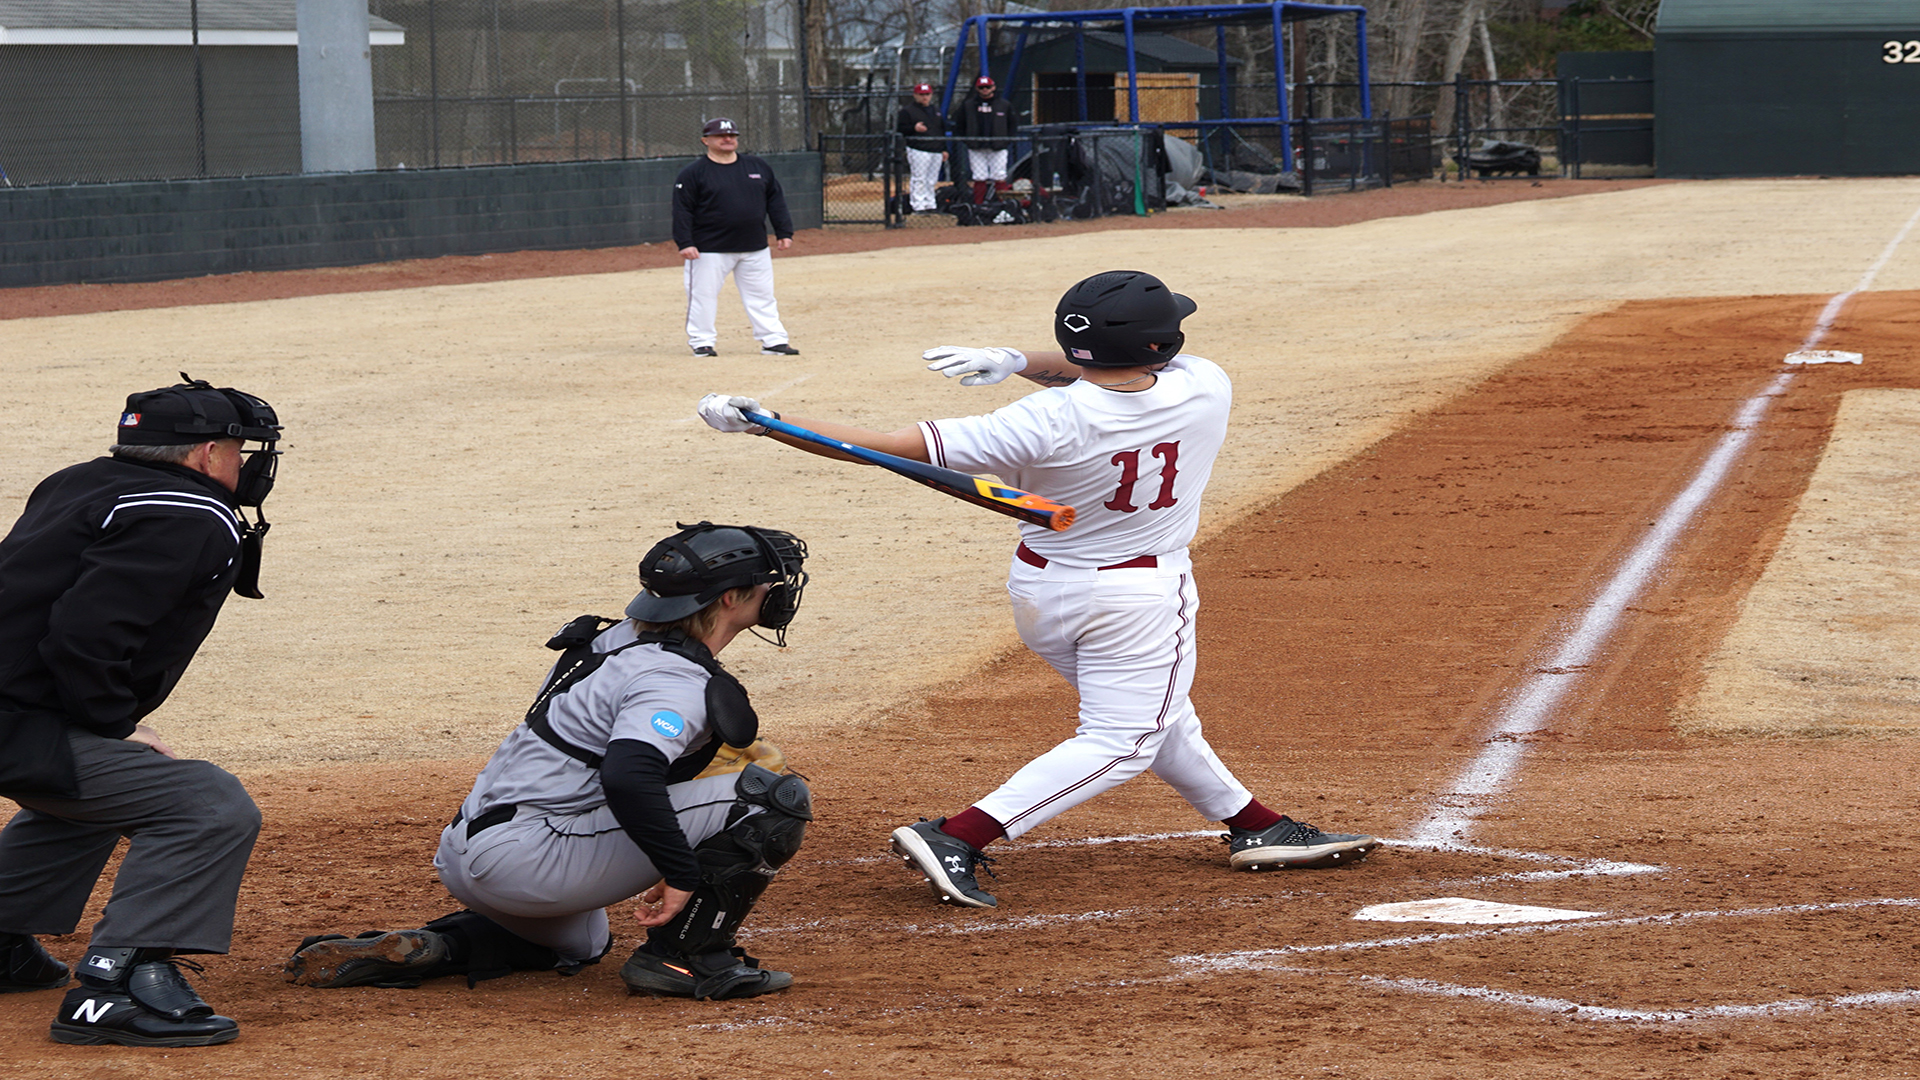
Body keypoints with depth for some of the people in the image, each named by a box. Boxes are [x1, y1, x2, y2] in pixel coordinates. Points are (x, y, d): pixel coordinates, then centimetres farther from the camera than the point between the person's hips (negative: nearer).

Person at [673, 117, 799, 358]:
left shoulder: (759, 166, 10)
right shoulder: (693, 173, -4)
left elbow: (776, 201, 13)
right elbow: (682, 210, -8)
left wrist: (784, 232, 6)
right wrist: (685, 243, -16)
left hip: (755, 248, 4)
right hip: (710, 250, -4)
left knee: (762, 295, 7)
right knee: (703, 295, -1)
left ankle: (773, 340, 12)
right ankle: (702, 342, 10)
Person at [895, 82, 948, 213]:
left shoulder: (936, 111, 21)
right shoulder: (907, 110, 0)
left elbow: (942, 131, 26)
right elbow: (900, 129, -6)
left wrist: (944, 149, 20)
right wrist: (914, 128, -24)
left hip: (936, 152, 7)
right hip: (918, 151, -7)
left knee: (932, 180, 9)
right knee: (918, 179, -10)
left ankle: (930, 205, 15)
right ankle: (918, 206, -9)